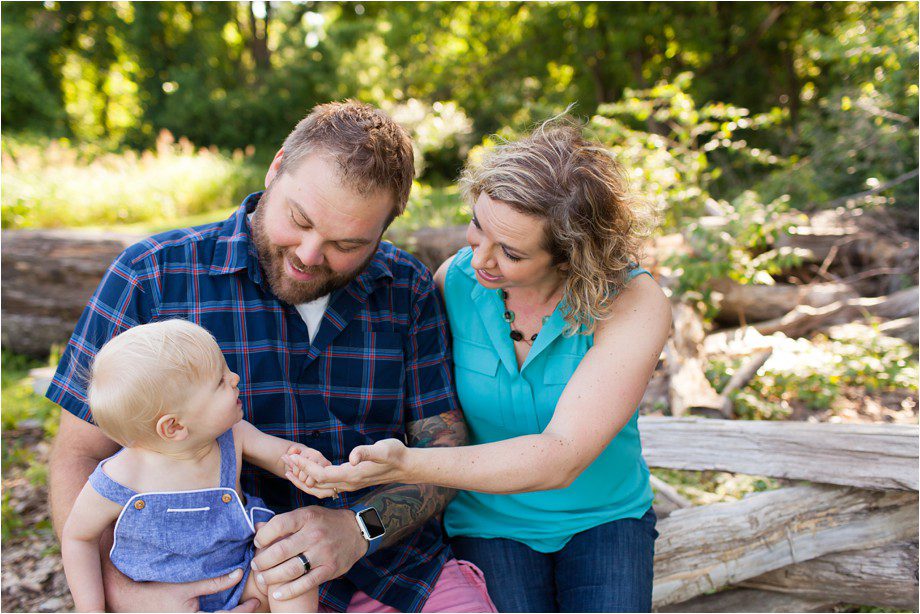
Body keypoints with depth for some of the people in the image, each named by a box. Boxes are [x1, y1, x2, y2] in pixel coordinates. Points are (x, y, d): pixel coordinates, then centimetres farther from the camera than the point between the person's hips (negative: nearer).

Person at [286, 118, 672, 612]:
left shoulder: (634, 304, -22)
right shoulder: (455, 282, -13)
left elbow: (560, 459, -31)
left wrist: (406, 465, -42)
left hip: (604, 518, -1)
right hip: (489, 524, 1)